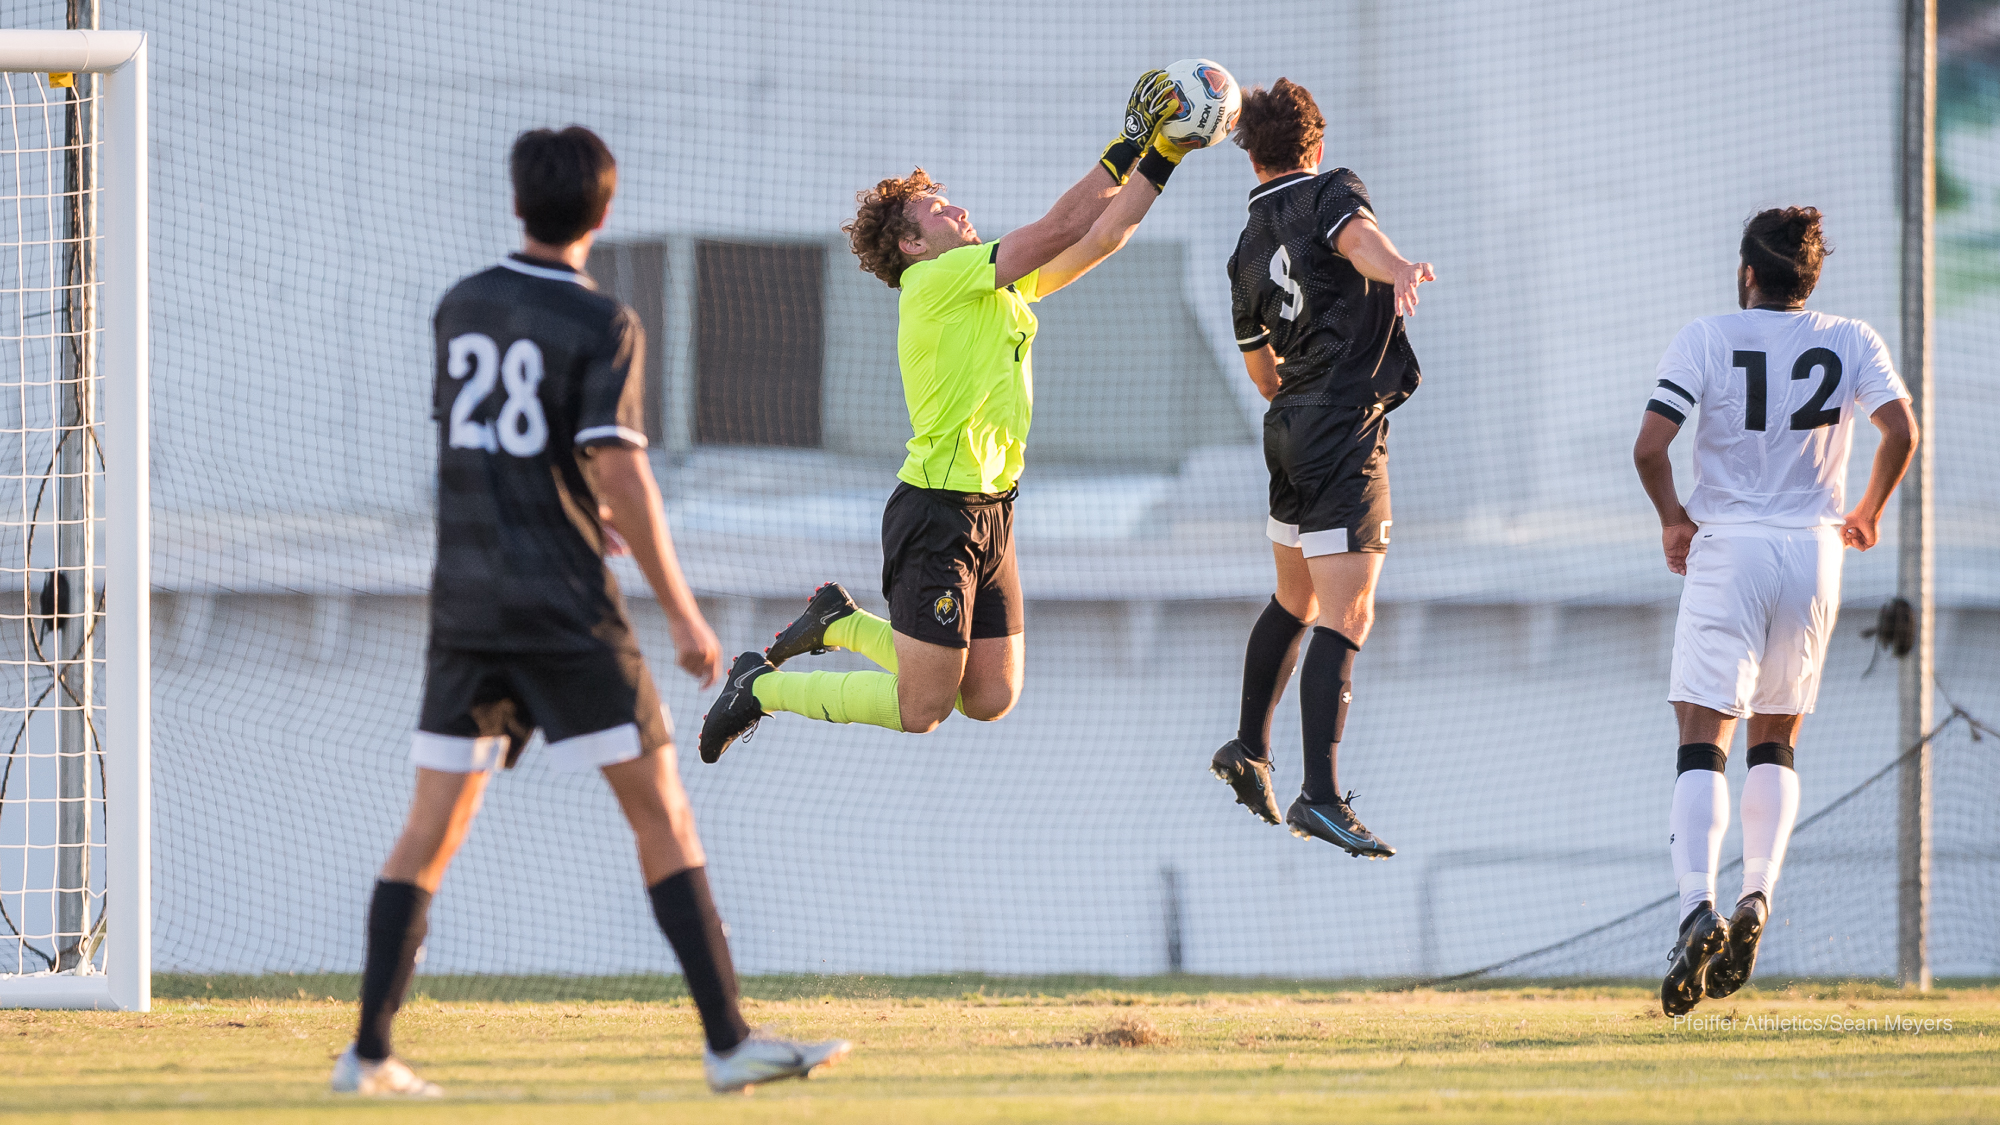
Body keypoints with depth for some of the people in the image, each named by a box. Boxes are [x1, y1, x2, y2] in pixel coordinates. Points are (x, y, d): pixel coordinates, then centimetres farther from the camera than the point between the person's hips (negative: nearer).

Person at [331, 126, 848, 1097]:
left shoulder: (458, 310, 10)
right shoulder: (601, 325, -9)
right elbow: (617, 471, -16)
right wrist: (680, 612, -11)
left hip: (465, 606, 5)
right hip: (564, 614, -5)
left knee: (432, 828, 9)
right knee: (662, 813, -2)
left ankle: (368, 1053, 5)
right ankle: (729, 1042, -8)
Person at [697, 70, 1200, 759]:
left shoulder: (1005, 285, 14)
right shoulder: (934, 280, -12)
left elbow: (1100, 237, 14)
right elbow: (1063, 225, -17)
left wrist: (1160, 158, 5)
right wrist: (1128, 146, -12)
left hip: (990, 510, 9)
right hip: (938, 513, -9)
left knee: (990, 699, 8)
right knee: (921, 710, -7)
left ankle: (841, 622, 24)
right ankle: (759, 688, 11)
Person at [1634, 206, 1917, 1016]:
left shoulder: (1706, 339, -1)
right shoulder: (1852, 343, 6)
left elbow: (1650, 446, -9)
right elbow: (1901, 432, -5)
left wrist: (1674, 520, 9)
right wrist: (1867, 515, 11)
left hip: (1726, 550, -3)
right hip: (1813, 553, 3)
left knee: (1703, 739, -6)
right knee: (1775, 742, 18)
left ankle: (1698, 906, -26)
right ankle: (1757, 896, -1)